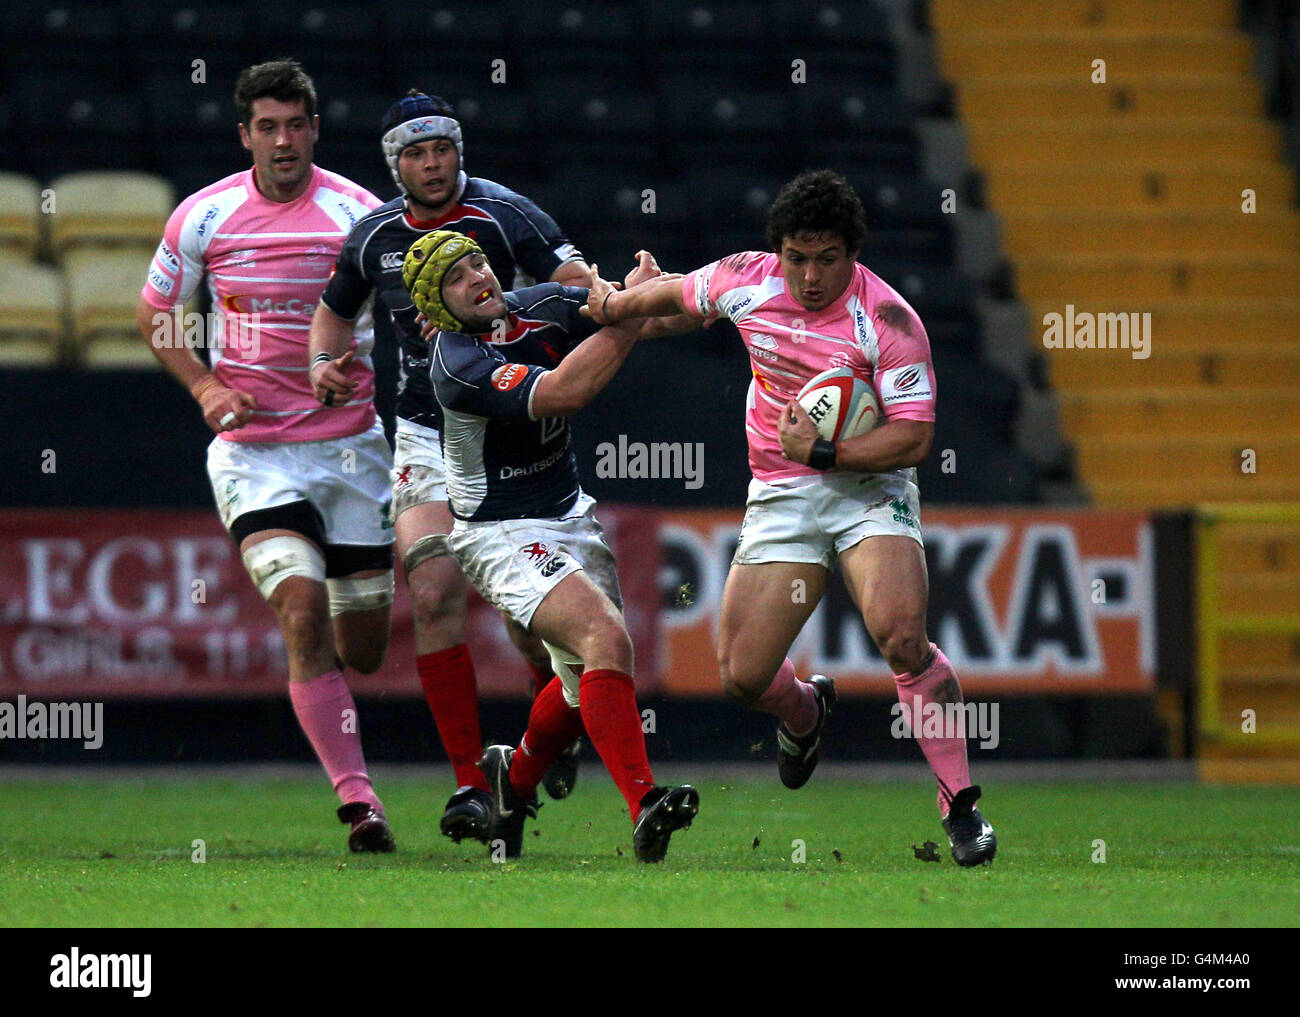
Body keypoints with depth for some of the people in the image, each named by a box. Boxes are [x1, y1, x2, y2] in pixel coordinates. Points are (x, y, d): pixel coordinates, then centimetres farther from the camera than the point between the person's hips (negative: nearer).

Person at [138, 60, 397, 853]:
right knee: (304, 615, -20)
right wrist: (204, 386, -2)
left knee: (363, 651, 3)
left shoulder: (359, 215, -5)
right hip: (252, 451, -1)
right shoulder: (204, 217, -1)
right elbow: (154, 313, 13)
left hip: (351, 445, 1)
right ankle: (359, 800, -17)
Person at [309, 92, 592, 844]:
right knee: (436, 596, -14)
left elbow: (580, 285, -21)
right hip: (426, 437, 3)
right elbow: (336, 309, 22)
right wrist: (326, 362, 2)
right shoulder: (375, 236, 4)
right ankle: (471, 779, -9)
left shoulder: (503, 216, -10)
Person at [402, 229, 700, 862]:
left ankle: (514, 779, 43)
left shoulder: (541, 308, -1)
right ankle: (644, 808, -35)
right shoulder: (458, 366, -24)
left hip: (570, 518, 8)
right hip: (502, 538, -8)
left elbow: (654, 321, 5)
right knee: (606, 640, -27)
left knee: (588, 678, 15)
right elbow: (564, 390, -36)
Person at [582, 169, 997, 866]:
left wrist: (824, 451, -23)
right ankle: (804, 712, 38)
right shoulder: (745, 281, -4)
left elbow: (912, 438, -19)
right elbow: (679, 293, 20)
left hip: (869, 487, -4)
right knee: (742, 677, -2)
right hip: (780, 494, 4)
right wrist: (617, 303, 21)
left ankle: (960, 804, -16)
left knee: (899, 633, -29)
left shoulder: (889, 321, -18)